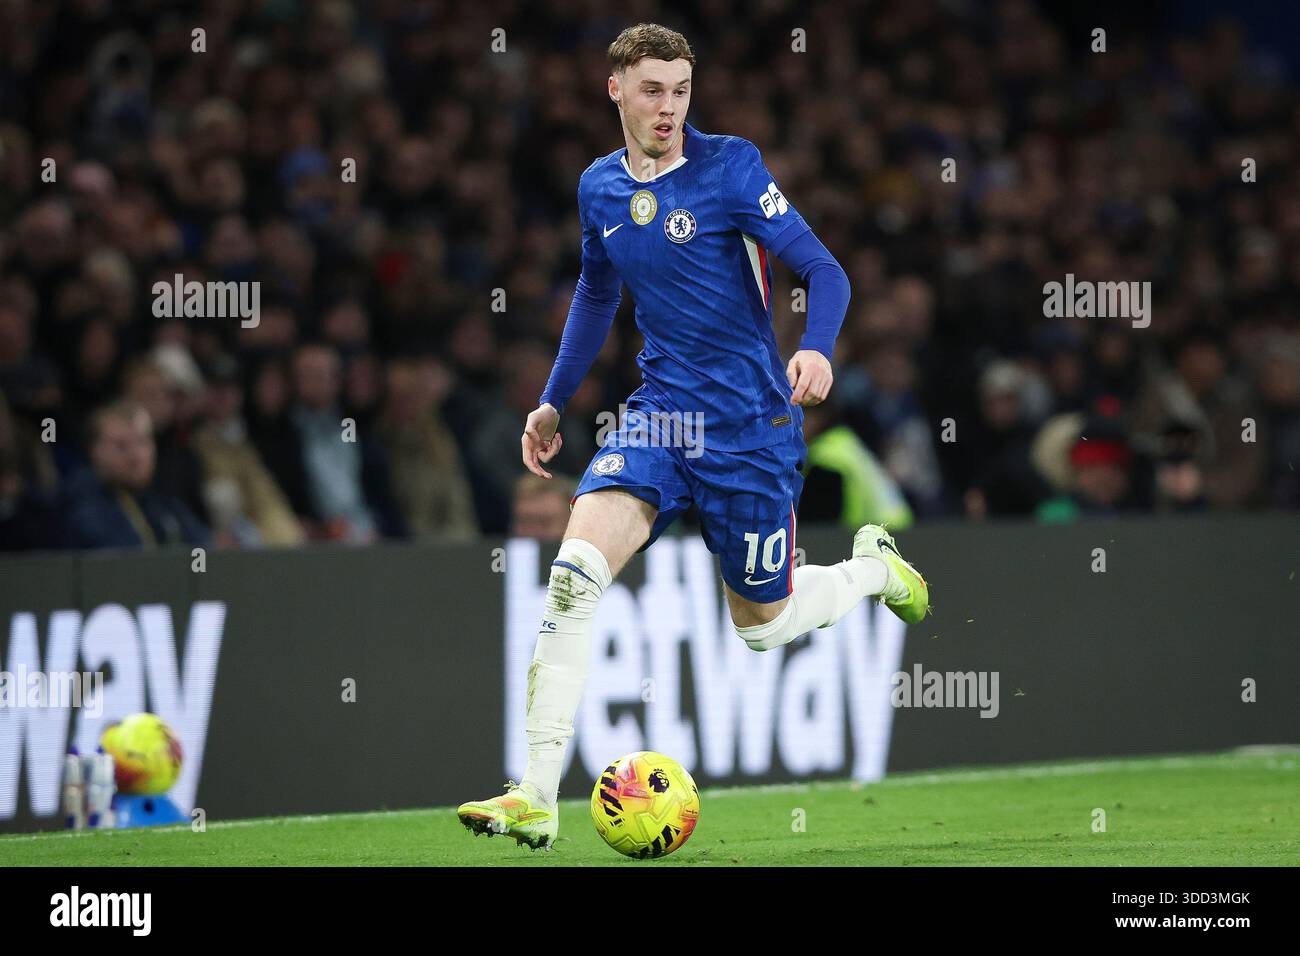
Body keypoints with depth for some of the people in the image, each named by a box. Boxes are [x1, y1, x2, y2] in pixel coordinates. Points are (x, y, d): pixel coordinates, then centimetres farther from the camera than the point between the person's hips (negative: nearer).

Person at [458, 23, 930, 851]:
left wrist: (817, 349, -33)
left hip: (749, 425, -4)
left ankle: (876, 566, 41)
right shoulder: (600, 188, 6)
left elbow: (823, 270, -13)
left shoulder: (729, 167, -10)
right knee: (574, 573, -19)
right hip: (659, 413, 4)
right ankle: (536, 800, -22)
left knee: (763, 624, 7)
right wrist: (553, 402, 25)